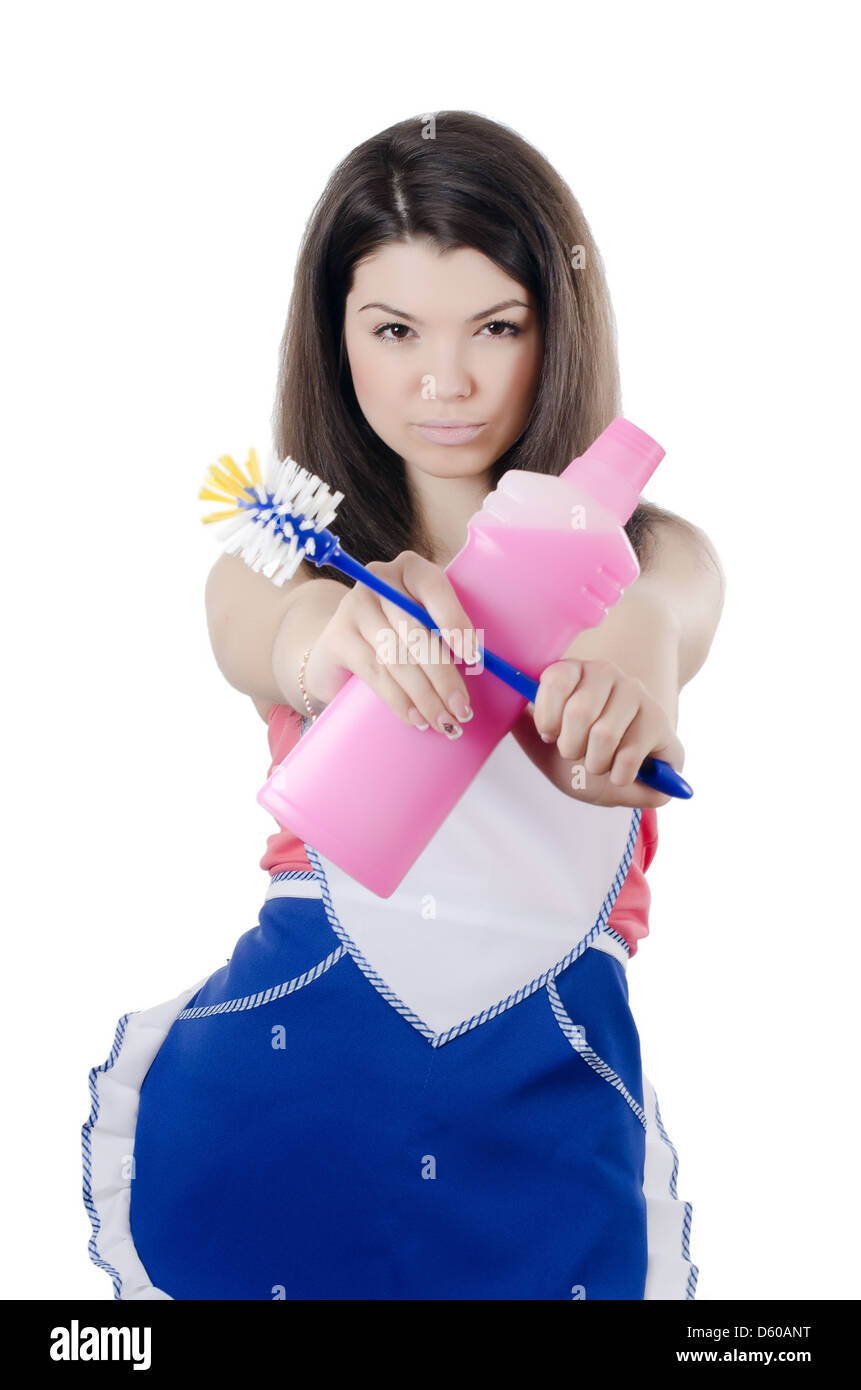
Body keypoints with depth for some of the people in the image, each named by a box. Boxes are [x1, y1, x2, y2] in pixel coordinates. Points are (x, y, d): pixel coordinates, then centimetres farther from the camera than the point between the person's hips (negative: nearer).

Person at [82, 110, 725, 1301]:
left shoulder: (661, 559, 2)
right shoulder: (272, 562, 3)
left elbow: (668, 610, -21)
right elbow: (259, 648, -19)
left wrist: (637, 642, -46)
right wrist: (332, 636, -44)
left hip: (545, 1116, 0)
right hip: (276, 1080, 1)